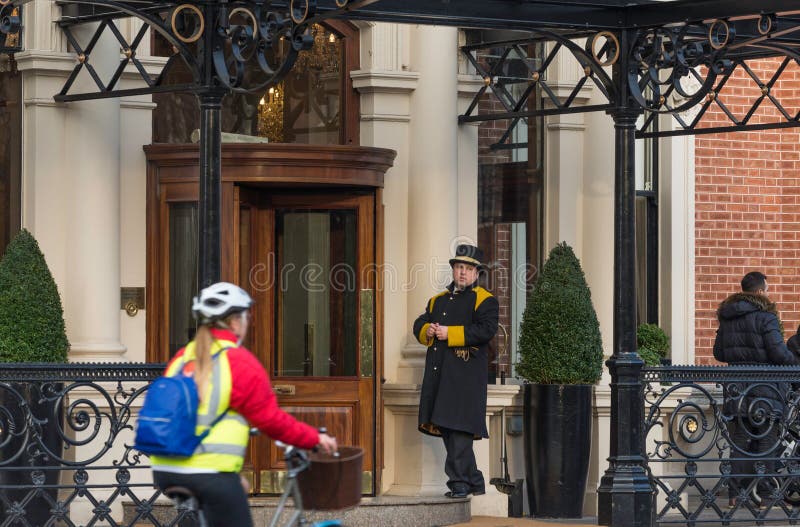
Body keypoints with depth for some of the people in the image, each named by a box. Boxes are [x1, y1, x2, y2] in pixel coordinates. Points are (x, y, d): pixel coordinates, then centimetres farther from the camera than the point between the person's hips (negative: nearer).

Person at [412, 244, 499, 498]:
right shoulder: (438, 300, 22)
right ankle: (474, 481, 18)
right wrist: (427, 331, -2)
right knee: (446, 428, 9)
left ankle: (459, 481, -10)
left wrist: (450, 333, -15)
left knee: (458, 427, -13)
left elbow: (486, 331, -13)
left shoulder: (484, 300, 1)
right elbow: (419, 325, 22)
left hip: (466, 374, -7)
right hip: (439, 373, 7)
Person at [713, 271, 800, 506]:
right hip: (764, 387, -6)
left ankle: (736, 493, 7)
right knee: (766, 442, 1)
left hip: (737, 388, 6)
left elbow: (718, 353, 14)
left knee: (740, 442, 9)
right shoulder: (765, 316, -11)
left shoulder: (726, 317, 9)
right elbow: (779, 353, -16)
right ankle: (765, 493, 1)